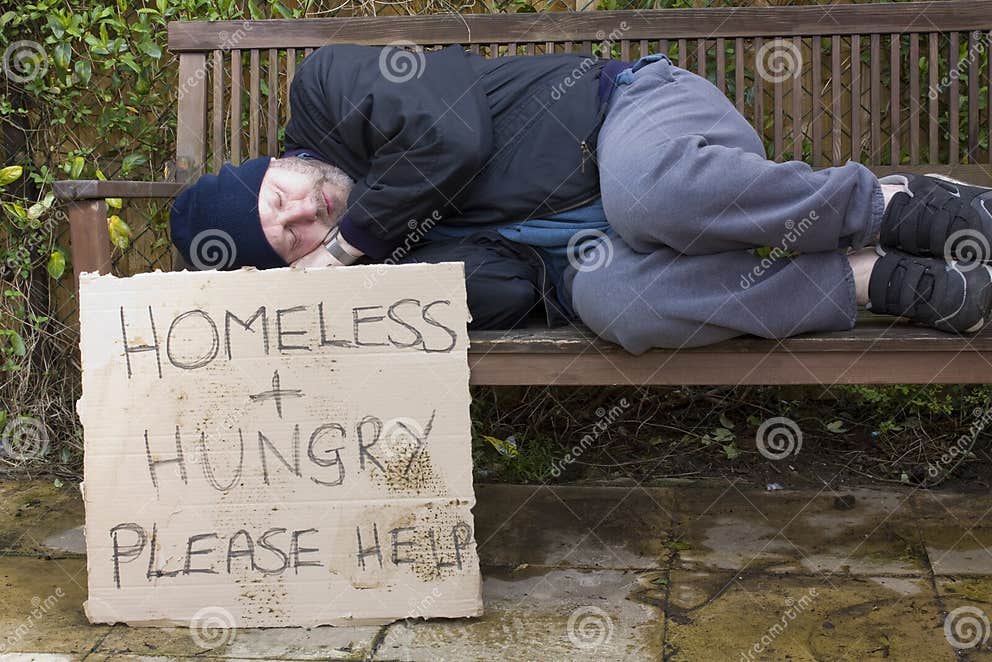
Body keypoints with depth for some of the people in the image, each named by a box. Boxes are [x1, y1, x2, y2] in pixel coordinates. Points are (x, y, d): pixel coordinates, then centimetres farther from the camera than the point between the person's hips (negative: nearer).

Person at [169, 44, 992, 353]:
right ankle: (879, 280, -20)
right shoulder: (390, 262, 8)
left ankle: (903, 206, -19)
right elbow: (511, 290, -7)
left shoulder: (328, 85, -1)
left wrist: (348, 245, -6)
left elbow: (452, 136, -18)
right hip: (588, 251, 4)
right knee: (611, 298, -32)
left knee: (642, 186, -39)